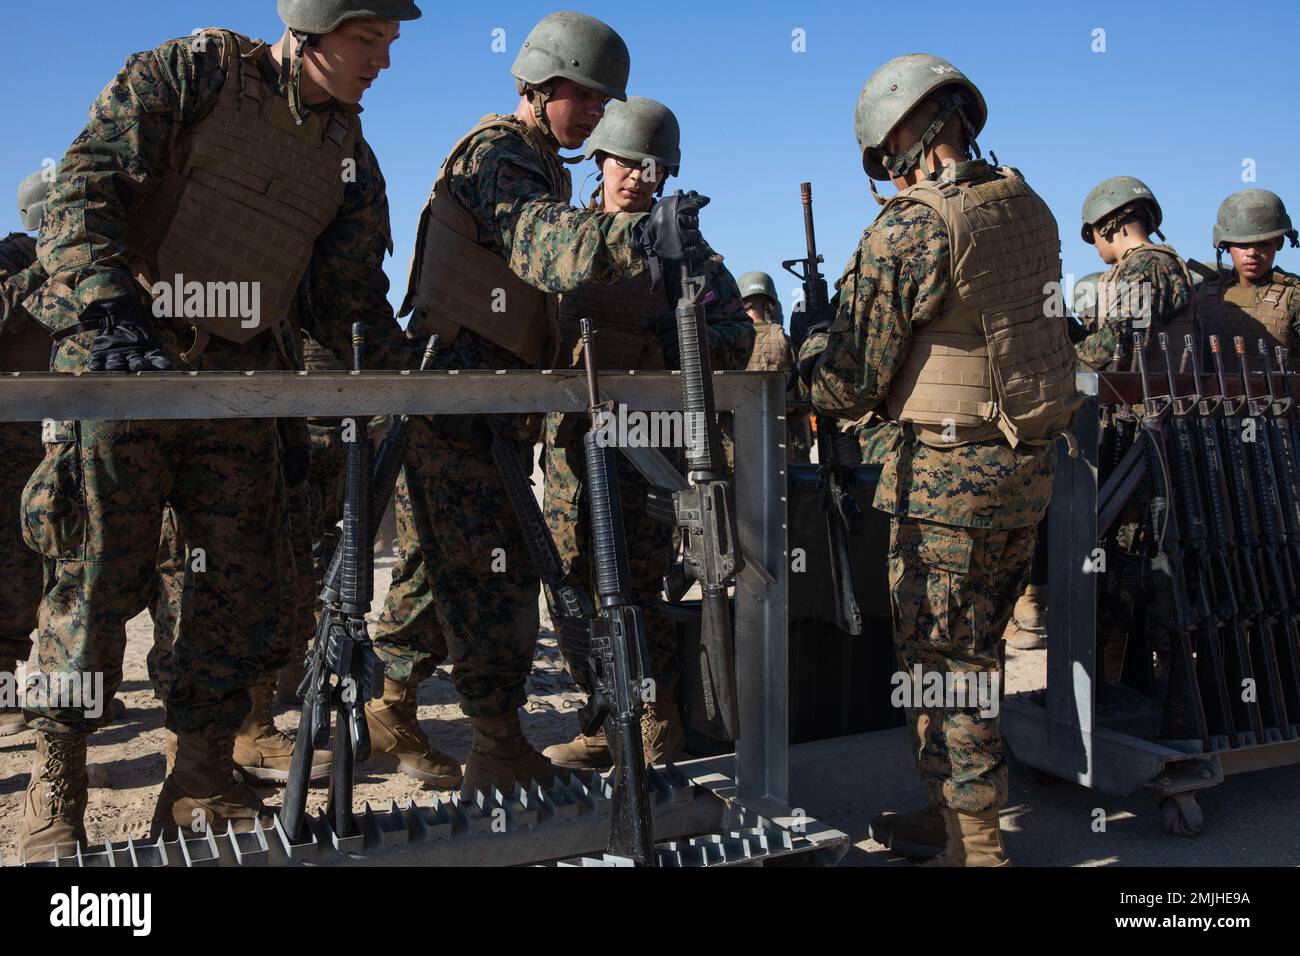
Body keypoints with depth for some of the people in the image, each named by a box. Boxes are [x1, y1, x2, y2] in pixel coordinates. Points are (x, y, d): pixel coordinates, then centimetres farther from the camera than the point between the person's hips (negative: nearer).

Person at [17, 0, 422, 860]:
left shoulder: (350, 157, 10)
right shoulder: (192, 73, -4)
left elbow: (353, 302, 11)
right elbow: (84, 192, -13)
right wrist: (112, 314, -28)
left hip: (239, 383, 5)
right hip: (122, 361, -5)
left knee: (244, 582, 2)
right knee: (96, 573, -1)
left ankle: (203, 785, 15)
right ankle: (57, 788, 13)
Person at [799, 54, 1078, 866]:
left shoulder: (908, 232, -16)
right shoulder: (1030, 208, 7)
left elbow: (853, 384, -12)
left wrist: (815, 347, 11)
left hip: (953, 470, -8)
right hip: (1033, 460, 8)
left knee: (942, 658, 2)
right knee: (976, 647, 18)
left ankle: (973, 844, 10)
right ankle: (959, 809, 31)